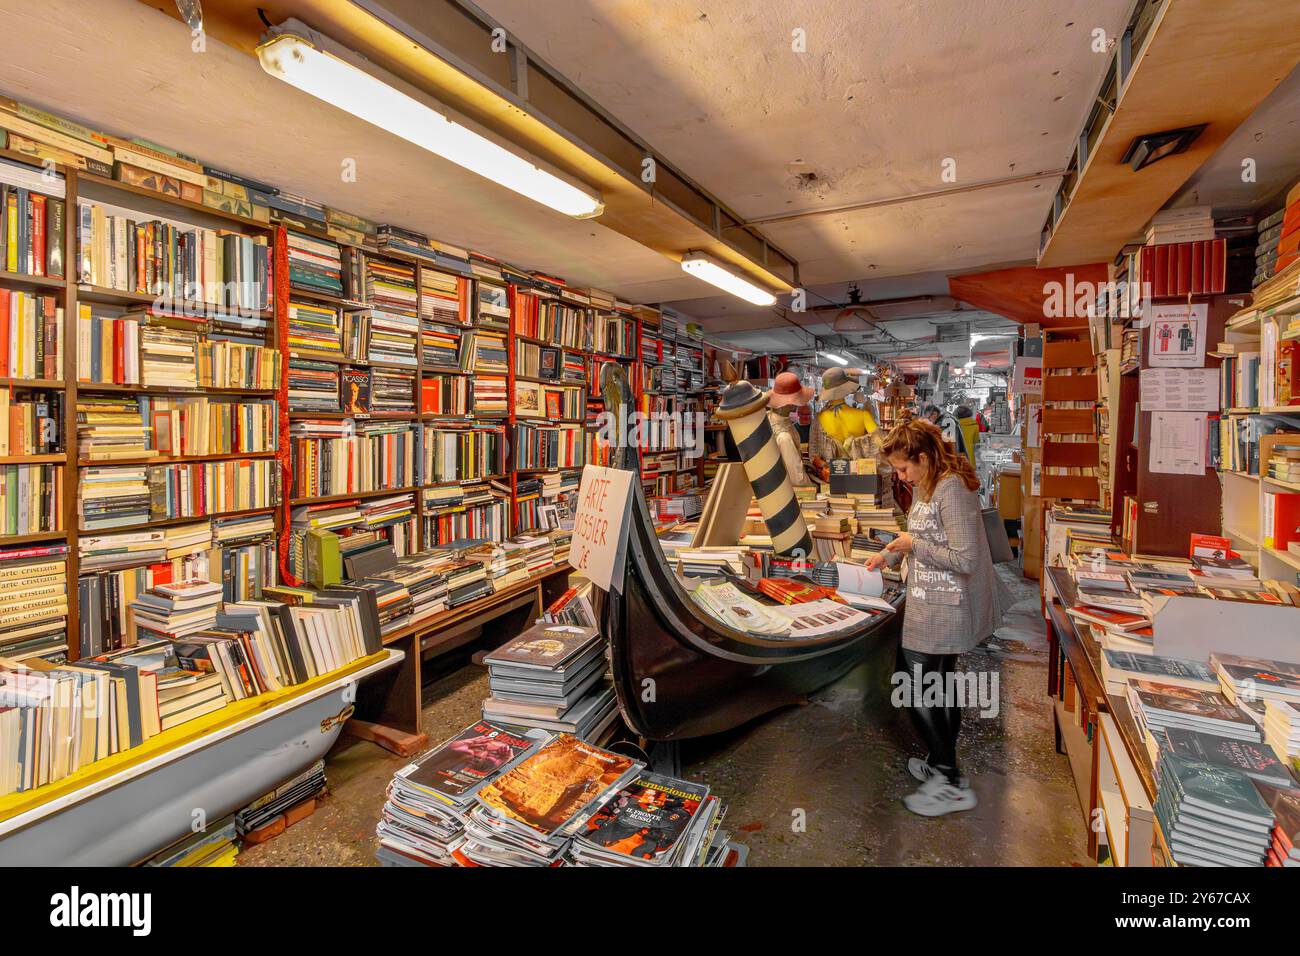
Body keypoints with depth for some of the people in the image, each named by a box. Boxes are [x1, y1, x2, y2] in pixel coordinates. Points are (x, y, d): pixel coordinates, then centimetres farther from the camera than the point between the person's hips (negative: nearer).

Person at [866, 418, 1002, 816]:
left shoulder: (951, 490, -24)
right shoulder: (925, 487, 6)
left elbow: (965, 560, -27)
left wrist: (915, 544, -18)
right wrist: (889, 554, 7)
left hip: (940, 614, -10)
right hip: (936, 608, 10)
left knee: (920, 693, 1)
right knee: (940, 687, 21)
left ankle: (952, 785, 16)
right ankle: (942, 765, 38)